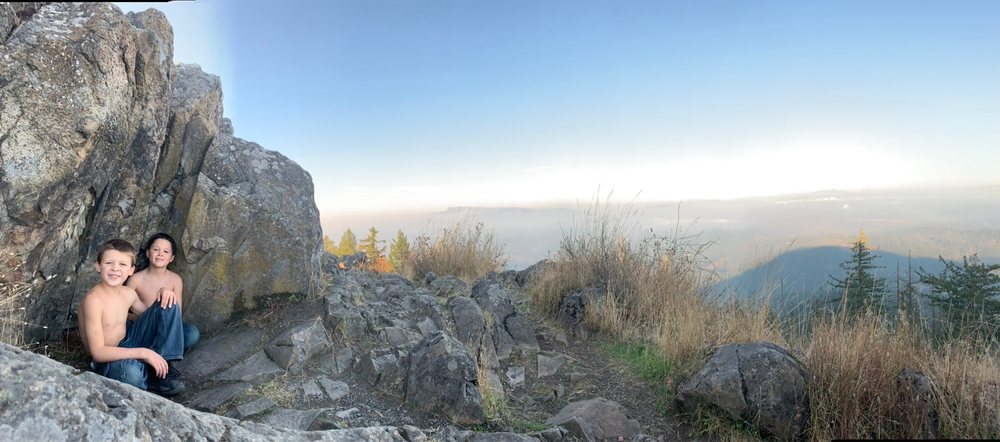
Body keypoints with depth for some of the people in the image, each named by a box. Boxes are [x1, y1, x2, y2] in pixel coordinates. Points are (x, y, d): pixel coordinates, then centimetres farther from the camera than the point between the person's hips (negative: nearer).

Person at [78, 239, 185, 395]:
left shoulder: (129, 294, -1)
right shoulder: (94, 300, -22)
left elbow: (149, 313, 19)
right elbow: (98, 352, -25)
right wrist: (143, 353, -29)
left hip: (129, 344, 8)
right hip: (108, 360, -8)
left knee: (169, 306, -3)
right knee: (130, 372, -43)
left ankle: (163, 369, -9)